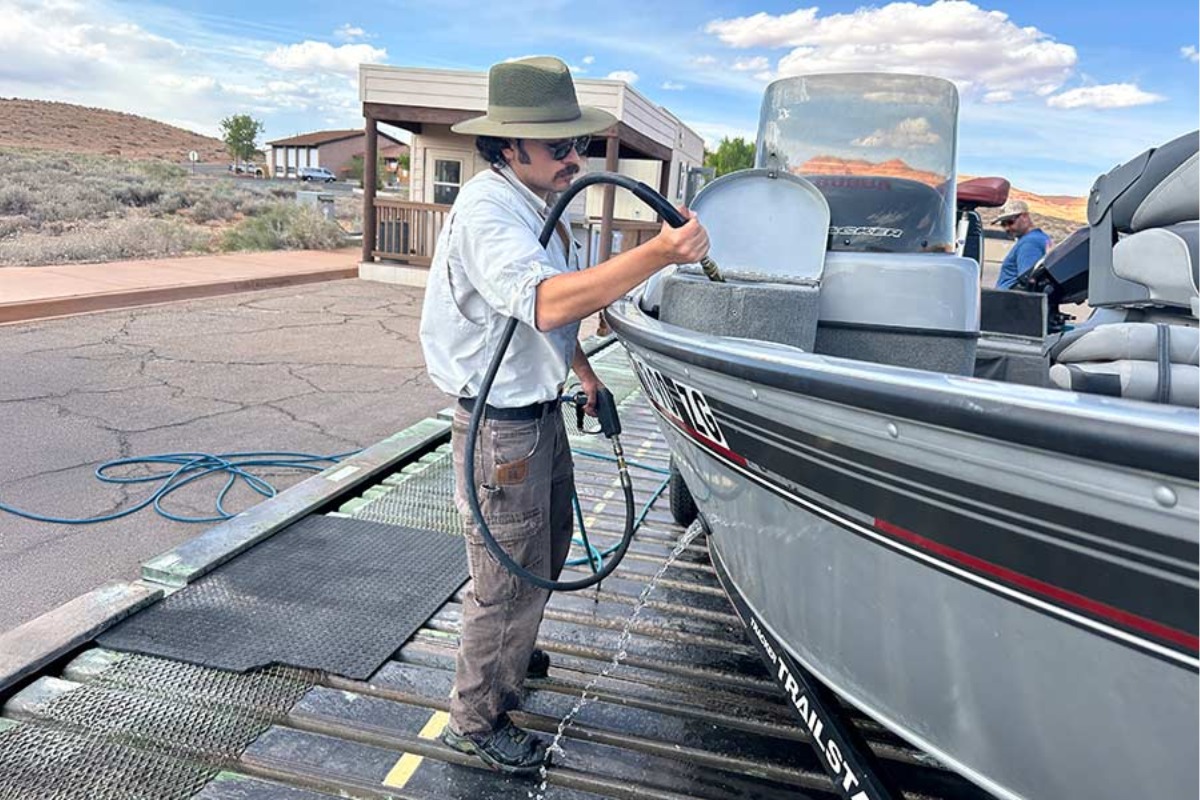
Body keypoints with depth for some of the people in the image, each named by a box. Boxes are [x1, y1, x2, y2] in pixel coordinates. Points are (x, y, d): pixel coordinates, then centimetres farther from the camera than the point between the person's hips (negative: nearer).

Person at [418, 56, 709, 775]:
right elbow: (545, 302, -40)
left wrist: (586, 376, 21)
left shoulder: (540, 204, 11)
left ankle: (510, 653, 51)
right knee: (510, 576, 3)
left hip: (543, 411, 10)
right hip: (501, 424, -10)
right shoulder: (486, 209, -22)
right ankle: (476, 721, 25)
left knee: (546, 552, 25)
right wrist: (659, 254, -44)